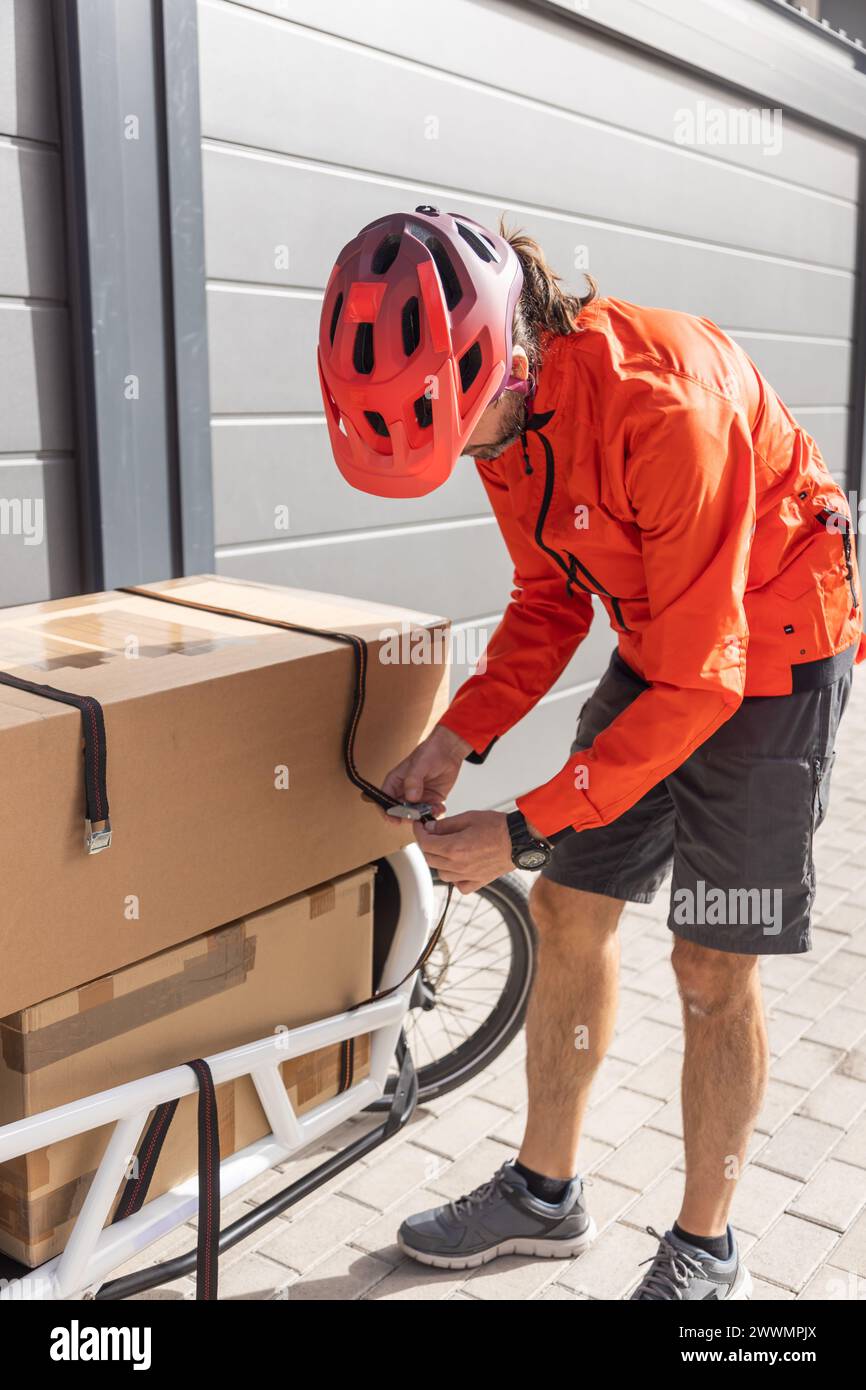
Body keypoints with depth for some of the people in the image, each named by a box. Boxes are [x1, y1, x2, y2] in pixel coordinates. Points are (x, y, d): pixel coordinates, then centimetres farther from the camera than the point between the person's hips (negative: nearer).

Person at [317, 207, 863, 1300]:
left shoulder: (664, 408, -34)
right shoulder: (501, 407, -9)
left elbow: (699, 684, -29)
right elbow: (549, 597, 3)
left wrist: (527, 829, -26)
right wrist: (456, 736, -10)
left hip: (770, 654, -7)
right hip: (656, 645, 7)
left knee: (713, 967, -1)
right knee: (569, 911, 8)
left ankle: (704, 1251, 22)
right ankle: (545, 1193, 27)